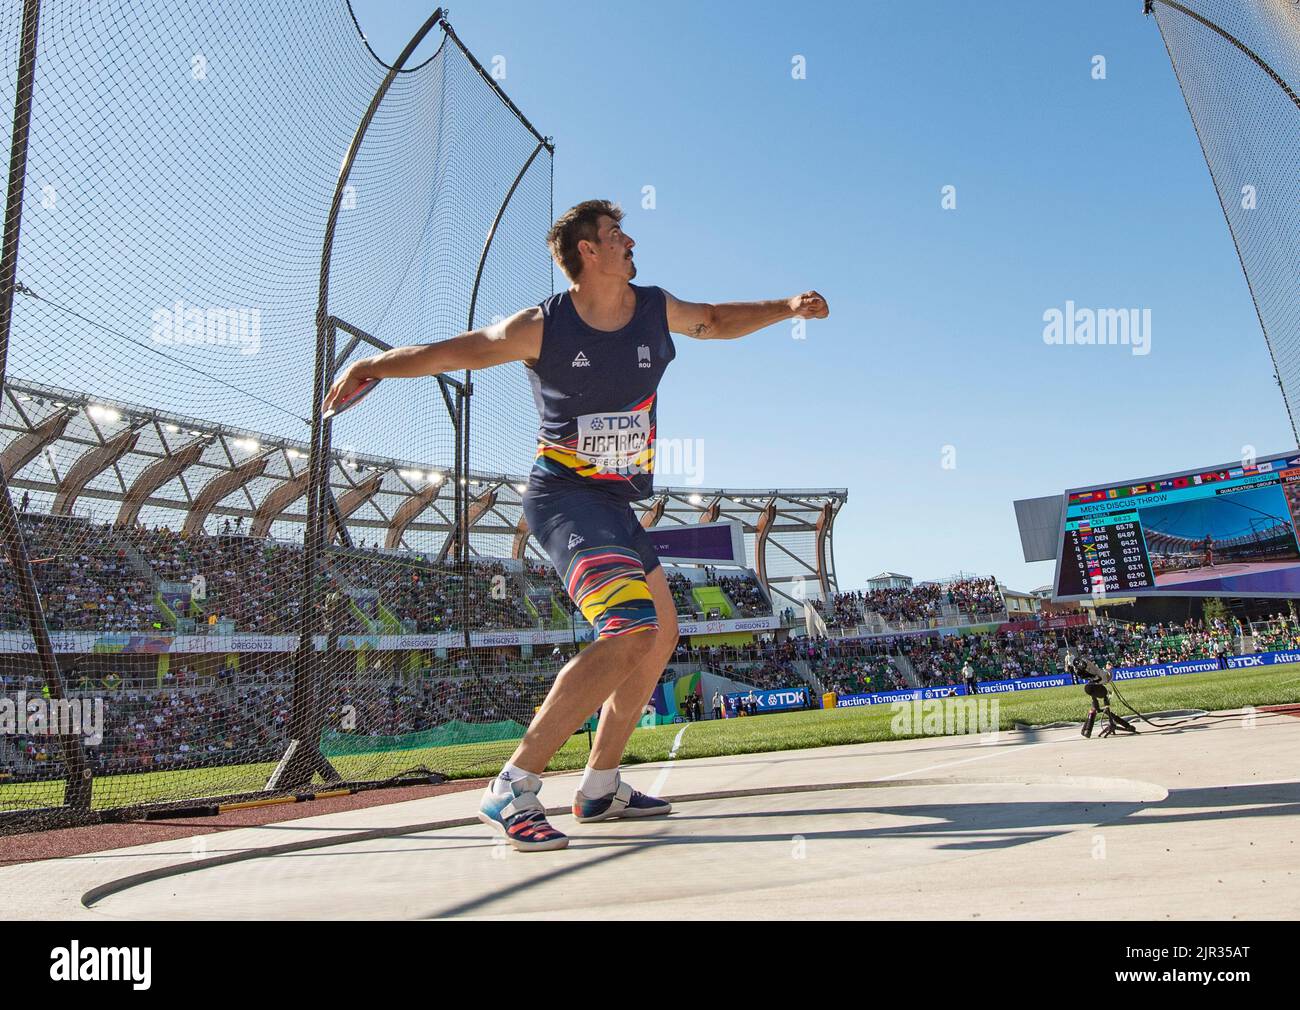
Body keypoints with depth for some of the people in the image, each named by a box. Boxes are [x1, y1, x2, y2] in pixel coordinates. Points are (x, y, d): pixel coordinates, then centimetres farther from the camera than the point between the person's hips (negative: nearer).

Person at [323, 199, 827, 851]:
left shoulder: (657, 310, 7)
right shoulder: (542, 326, -8)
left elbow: (717, 320, 23)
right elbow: (455, 351, -2)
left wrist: (787, 308, 13)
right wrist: (374, 365, -11)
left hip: (616, 503, 9)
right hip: (564, 496, -8)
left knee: (661, 634, 13)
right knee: (630, 630, -26)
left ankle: (600, 788, 23)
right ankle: (511, 791, -21)